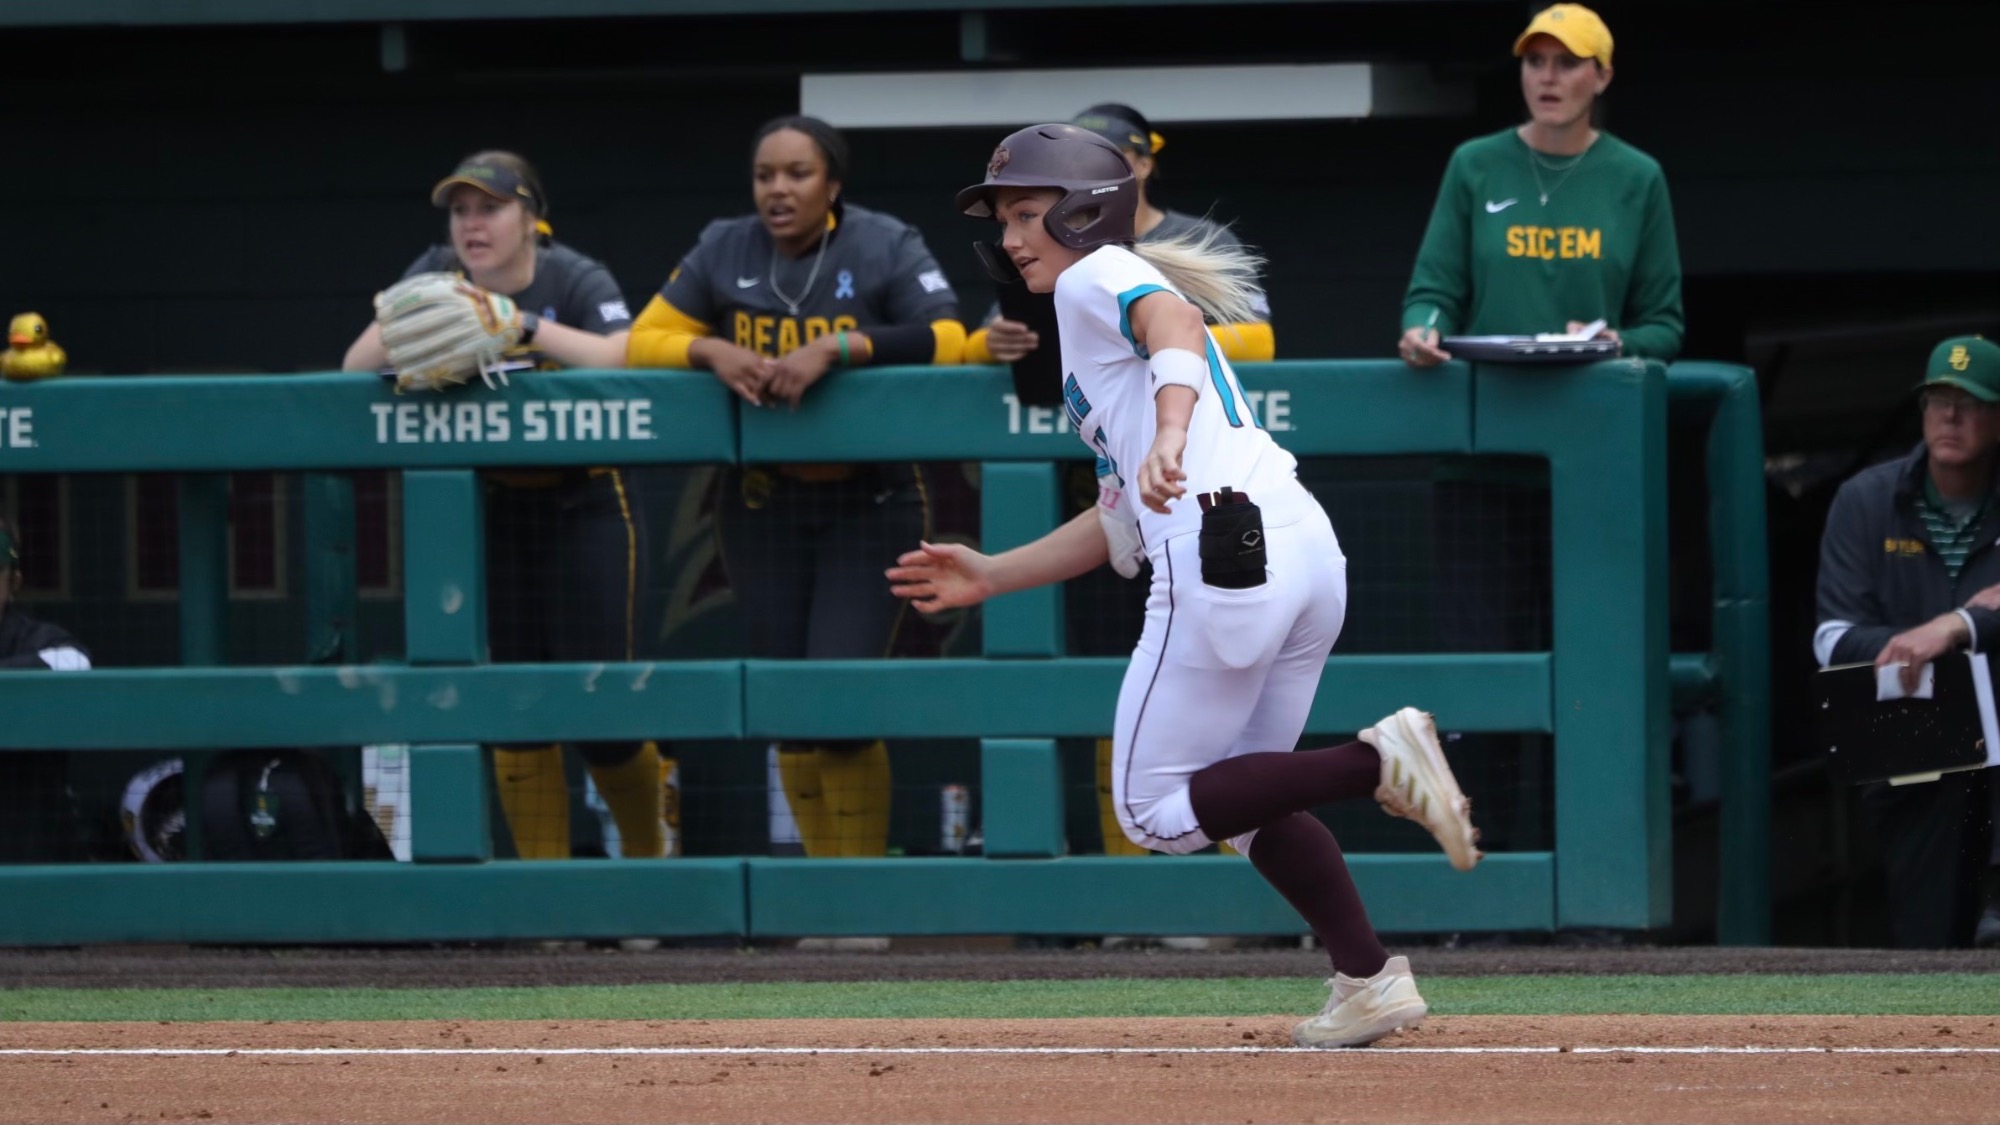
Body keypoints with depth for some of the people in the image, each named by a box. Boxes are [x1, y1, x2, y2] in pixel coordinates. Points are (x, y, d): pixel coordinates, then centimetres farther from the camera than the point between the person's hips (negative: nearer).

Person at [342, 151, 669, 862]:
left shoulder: (576, 282, -11)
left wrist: (528, 329, -38)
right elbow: (356, 365, -9)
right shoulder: (436, 278, 0)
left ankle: (646, 843, 23)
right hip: (489, 513, 3)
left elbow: (628, 359, -29)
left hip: (585, 510, -3)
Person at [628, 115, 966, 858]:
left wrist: (835, 350, -29)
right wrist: (711, 351, -19)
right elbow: (645, 339, 2)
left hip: (869, 502, -4)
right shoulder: (724, 252, 4)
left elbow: (946, 340, -18)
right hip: (763, 508, 4)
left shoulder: (885, 248, -6)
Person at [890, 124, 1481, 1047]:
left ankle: (1377, 763, -16)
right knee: (1239, 797, 23)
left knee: (1156, 812, -3)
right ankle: (1371, 982, 16)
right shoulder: (1095, 344, 32)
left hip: (1223, 548, -10)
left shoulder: (1097, 277, 5)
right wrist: (988, 577, 31)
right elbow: (1123, 524, 31)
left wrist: (1169, 431, -39)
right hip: (1306, 549, 10)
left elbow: (1174, 321, -20)